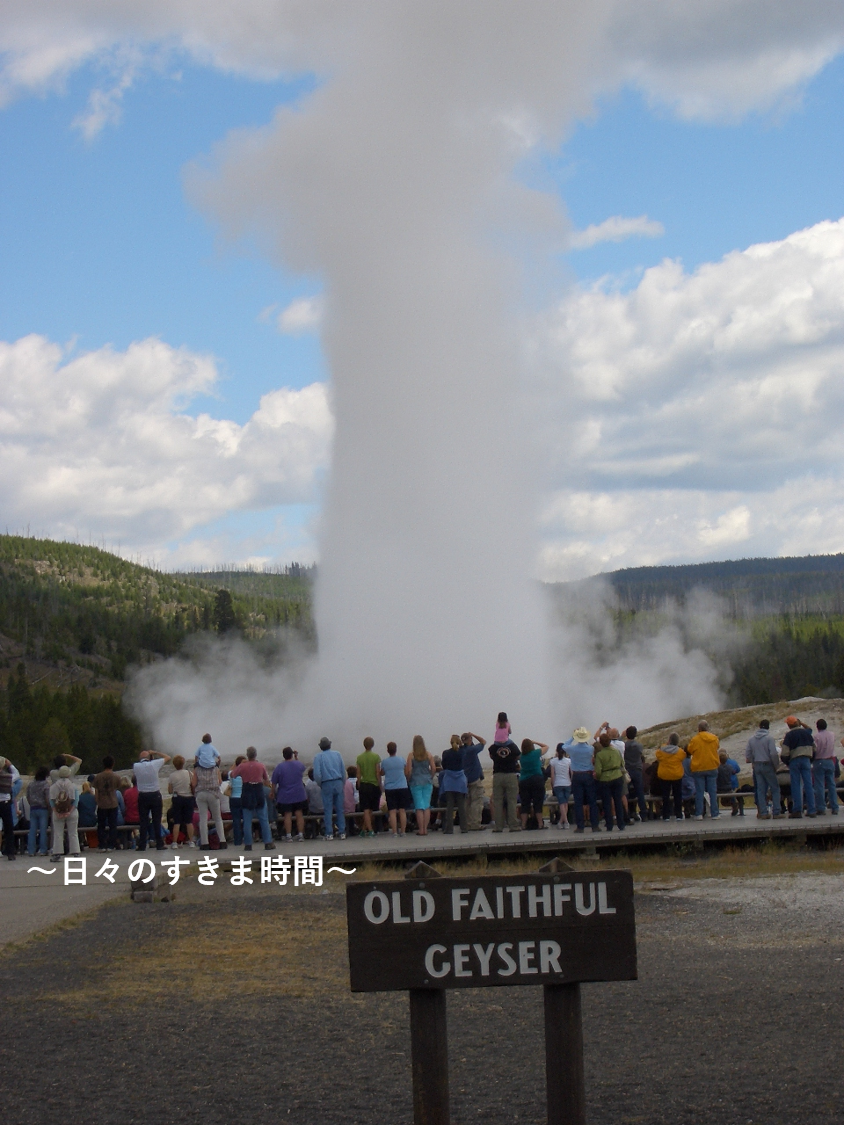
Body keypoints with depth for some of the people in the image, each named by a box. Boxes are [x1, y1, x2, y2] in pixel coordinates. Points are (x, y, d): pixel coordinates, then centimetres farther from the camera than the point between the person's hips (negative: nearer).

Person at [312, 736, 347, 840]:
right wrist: (343, 783, 14)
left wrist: (320, 784, 5)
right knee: (340, 809, 6)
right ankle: (342, 832, 5)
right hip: (338, 783, 3)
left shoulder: (318, 757, -3)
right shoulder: (337, 754, 6)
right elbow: (343, 770, 7)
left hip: (327, 785, -3)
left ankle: (329, 833, -1)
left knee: (328, 809, 1)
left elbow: (317, 774, -10)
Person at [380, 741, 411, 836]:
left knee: (392, 811, -1)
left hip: (390, 789, -1)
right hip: (403, 788, 1)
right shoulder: (401, 760, 1)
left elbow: (381, 773, 11)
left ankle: (394, 832, -6)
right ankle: (402, 831, 3)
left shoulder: (384, 762, -3)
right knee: (402, 811, 4)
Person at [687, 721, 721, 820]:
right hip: (712, 768, 2)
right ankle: (714, 814, 5)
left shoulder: (695, 739, -10)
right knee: (713, 791, 5)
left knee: (699, 792, 2)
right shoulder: (714, 738, -1)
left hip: (698, 769, -2)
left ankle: (699, 814, 1)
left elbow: (690, 751, 2)